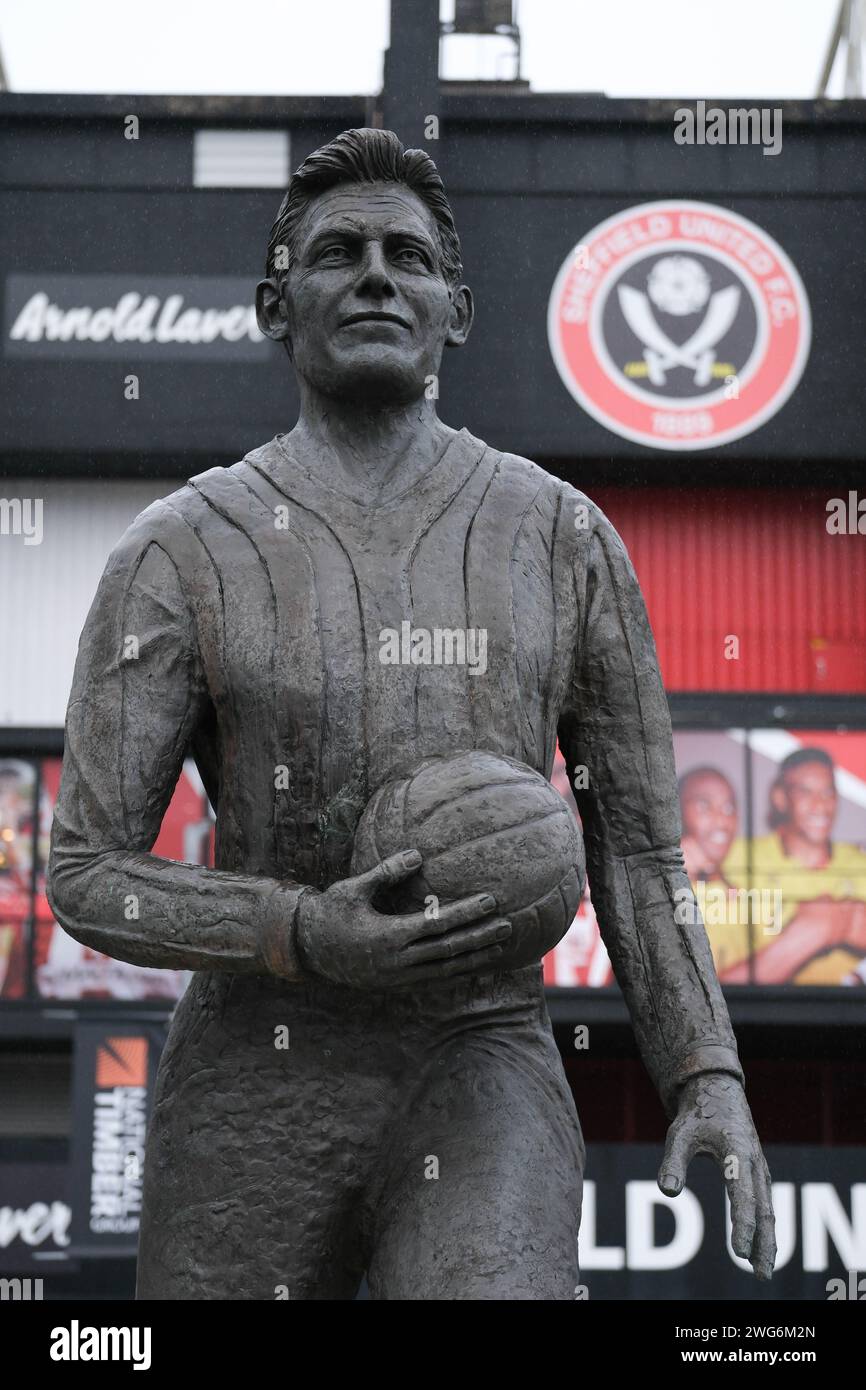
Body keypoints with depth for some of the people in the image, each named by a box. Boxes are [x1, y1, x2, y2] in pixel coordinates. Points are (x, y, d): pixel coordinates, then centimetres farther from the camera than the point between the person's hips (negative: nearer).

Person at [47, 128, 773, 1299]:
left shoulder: (565, 536, 3)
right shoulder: (181, 550, -2)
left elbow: (636, 842, 7)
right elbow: (86, 880, -4)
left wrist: (709, 1078, -7)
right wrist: (308, 938, -21)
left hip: (485, 1085, 0)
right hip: (256, 1094, 0)